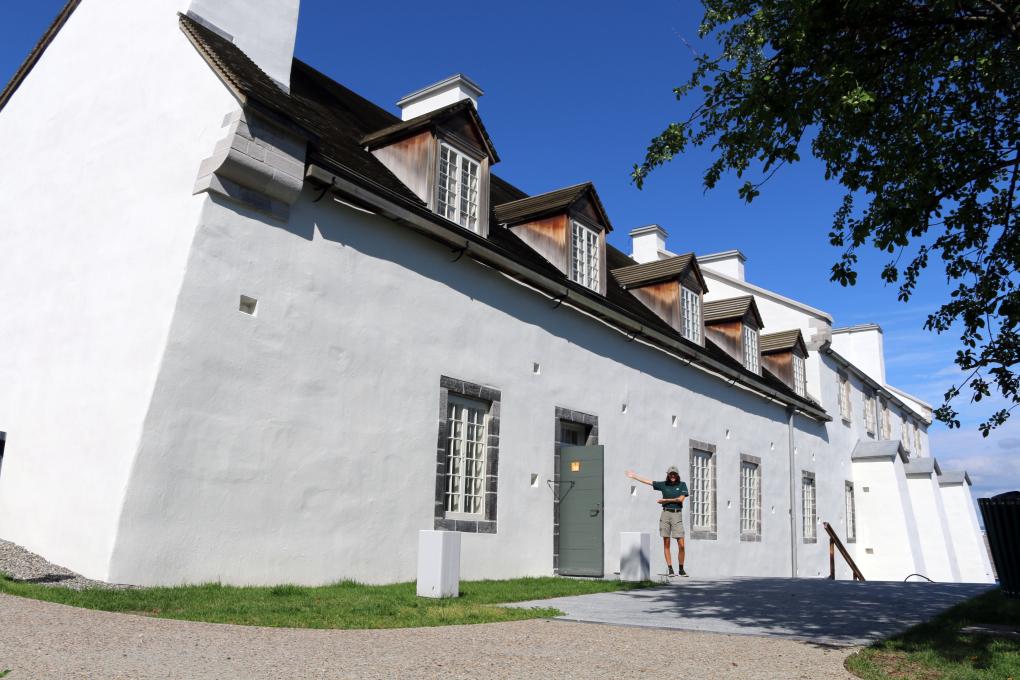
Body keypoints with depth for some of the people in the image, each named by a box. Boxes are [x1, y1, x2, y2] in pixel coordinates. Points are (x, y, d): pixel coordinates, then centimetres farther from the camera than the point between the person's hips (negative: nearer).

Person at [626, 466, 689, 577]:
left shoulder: (682, 485, 5)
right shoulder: (663, 485, 11)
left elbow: (680, 499, -6)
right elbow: (648, 481, 16)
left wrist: (665, 500, -2)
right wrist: (634, 476, 19)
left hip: (677, 515, -2)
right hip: (665, 514, 2)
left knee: (681, 545, -6)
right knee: (666, 544, 0)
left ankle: (681, 569, 7)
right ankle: (670, 569, 5)